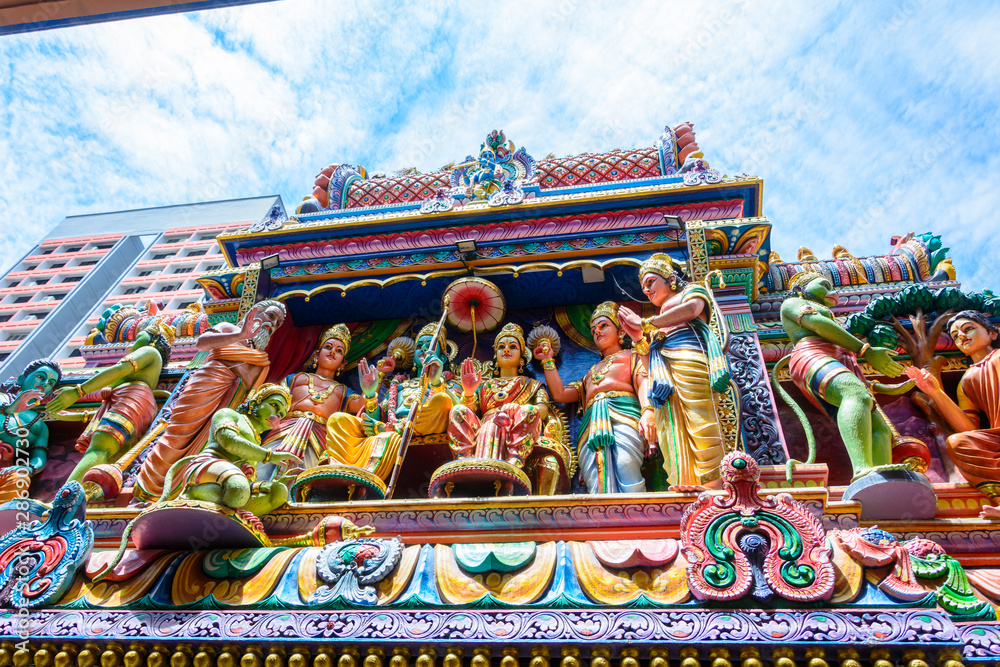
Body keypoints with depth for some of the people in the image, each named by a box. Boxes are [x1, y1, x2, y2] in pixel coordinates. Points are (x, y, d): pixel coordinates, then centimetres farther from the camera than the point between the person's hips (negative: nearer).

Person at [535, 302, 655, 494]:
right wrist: (547, 361, 34)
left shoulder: (631, 356, 28)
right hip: (591, 427, 4)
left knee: (627, 480, -29)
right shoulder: (592, 371, 41)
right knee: (597, 489, -20)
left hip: (623, 419, -3)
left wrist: (647, 411, -16)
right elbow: (560, 394, 30)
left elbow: (644, 381, 6)